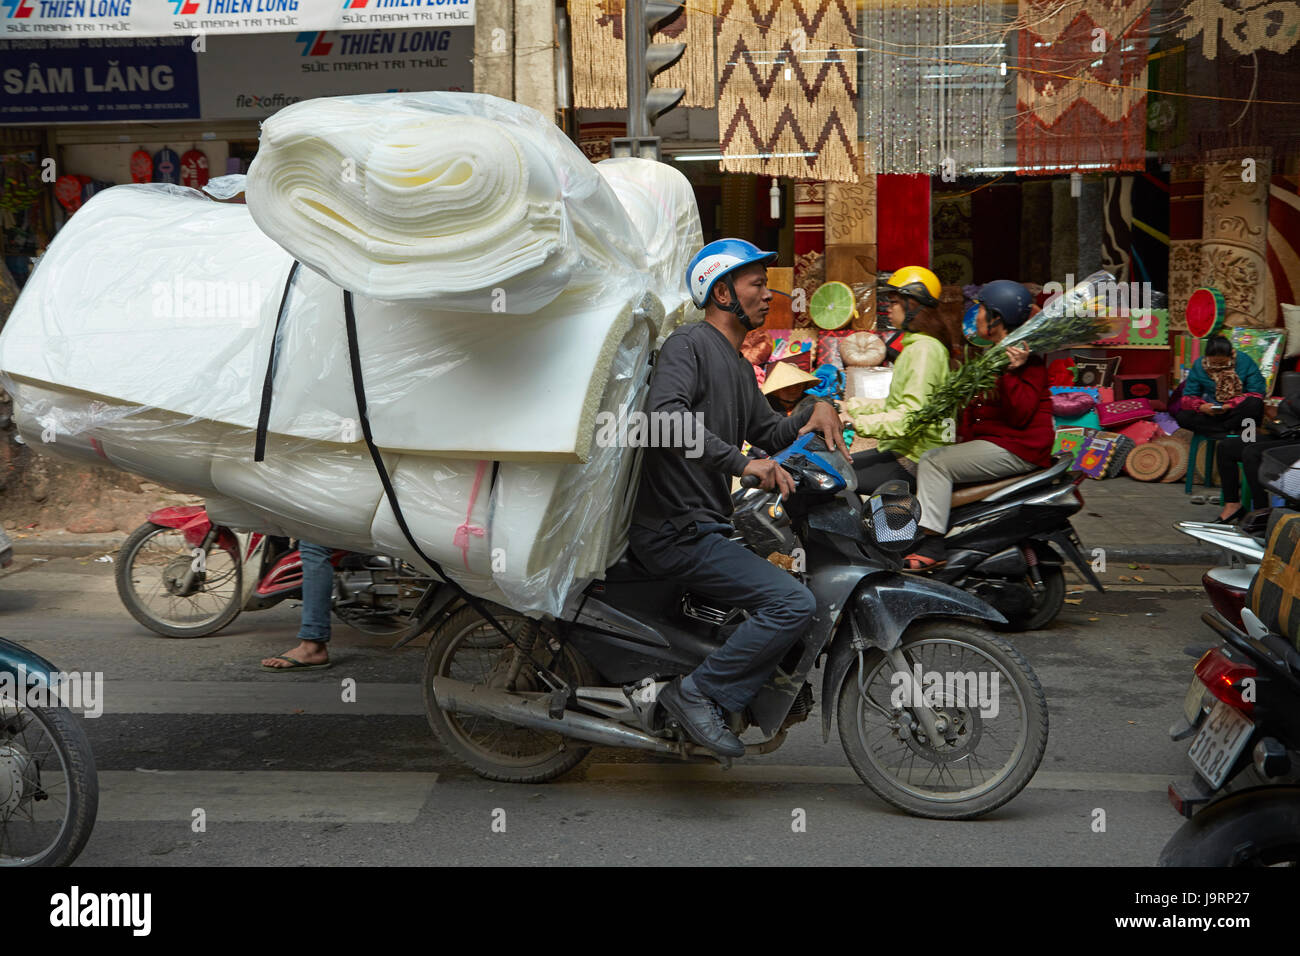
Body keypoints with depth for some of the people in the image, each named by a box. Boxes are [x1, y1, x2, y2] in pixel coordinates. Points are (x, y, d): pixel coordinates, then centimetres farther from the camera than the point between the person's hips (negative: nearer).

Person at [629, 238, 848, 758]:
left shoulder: (739, 366, 22)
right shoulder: (689, 343, -10)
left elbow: (769, 432, 27)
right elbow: (666, 415, -27)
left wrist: (816, 410, 7)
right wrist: (742, 462, -32)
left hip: (706, 526, 11)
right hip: (675, 529, -11)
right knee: (793, 602, -20)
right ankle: (696, 692, -10)